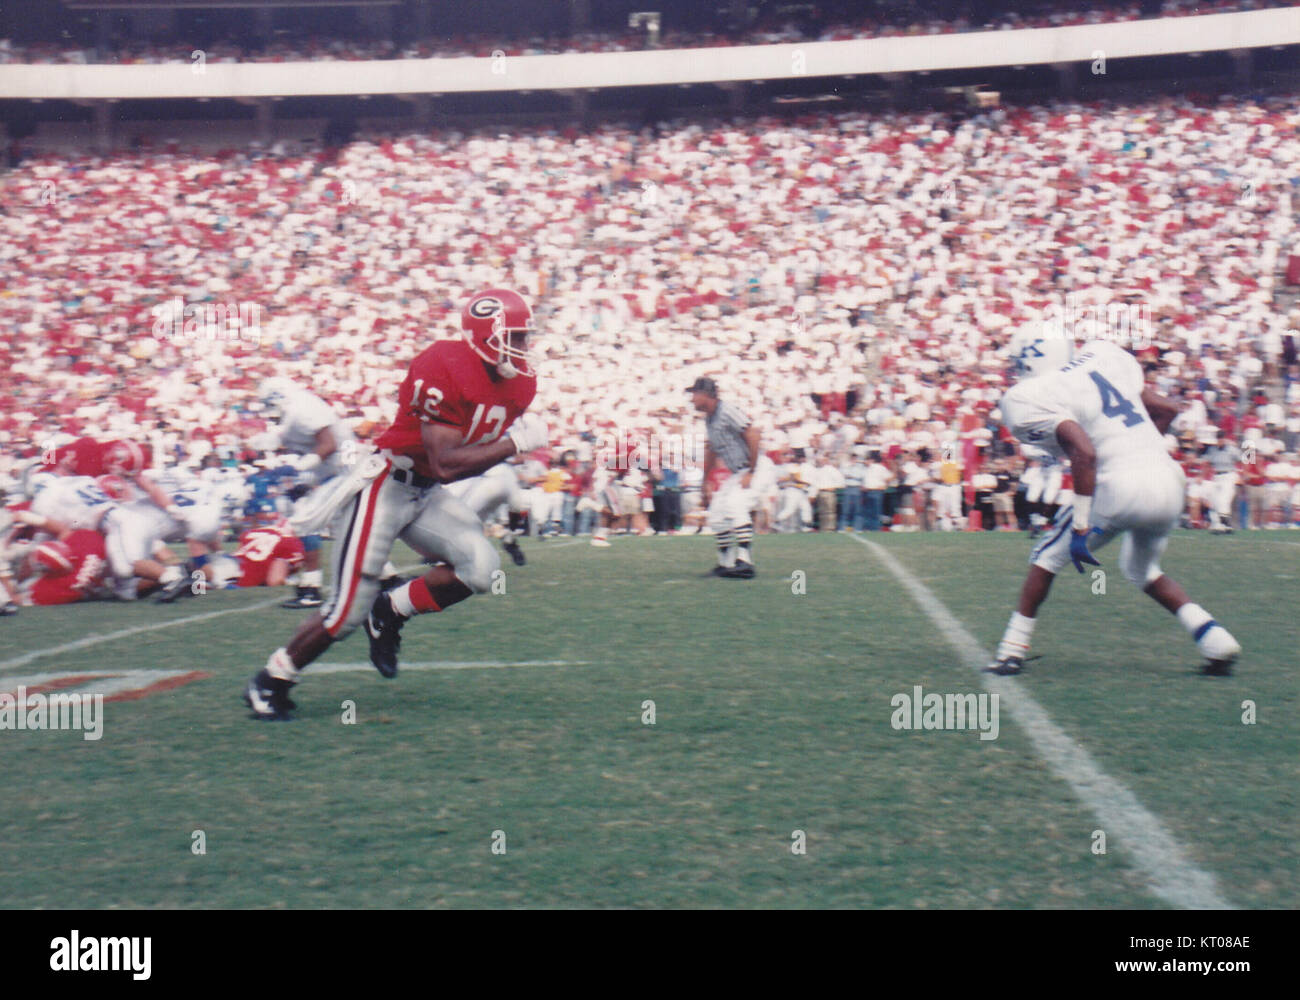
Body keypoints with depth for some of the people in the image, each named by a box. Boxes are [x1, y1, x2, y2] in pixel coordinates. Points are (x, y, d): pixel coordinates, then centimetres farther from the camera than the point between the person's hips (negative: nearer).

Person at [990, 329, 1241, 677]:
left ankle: (1013, 650, 16)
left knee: (1048, 556, 16)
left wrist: (1080, 526, -15)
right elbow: (1166, 410, 21)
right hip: (1170, 482, 7)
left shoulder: (1031, 399, -4)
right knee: (1144, 572, 29)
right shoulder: (1101, 355, 18)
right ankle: (1213, 636, 13)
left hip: (1121, 487, -7)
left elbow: (1085, 453, -17)